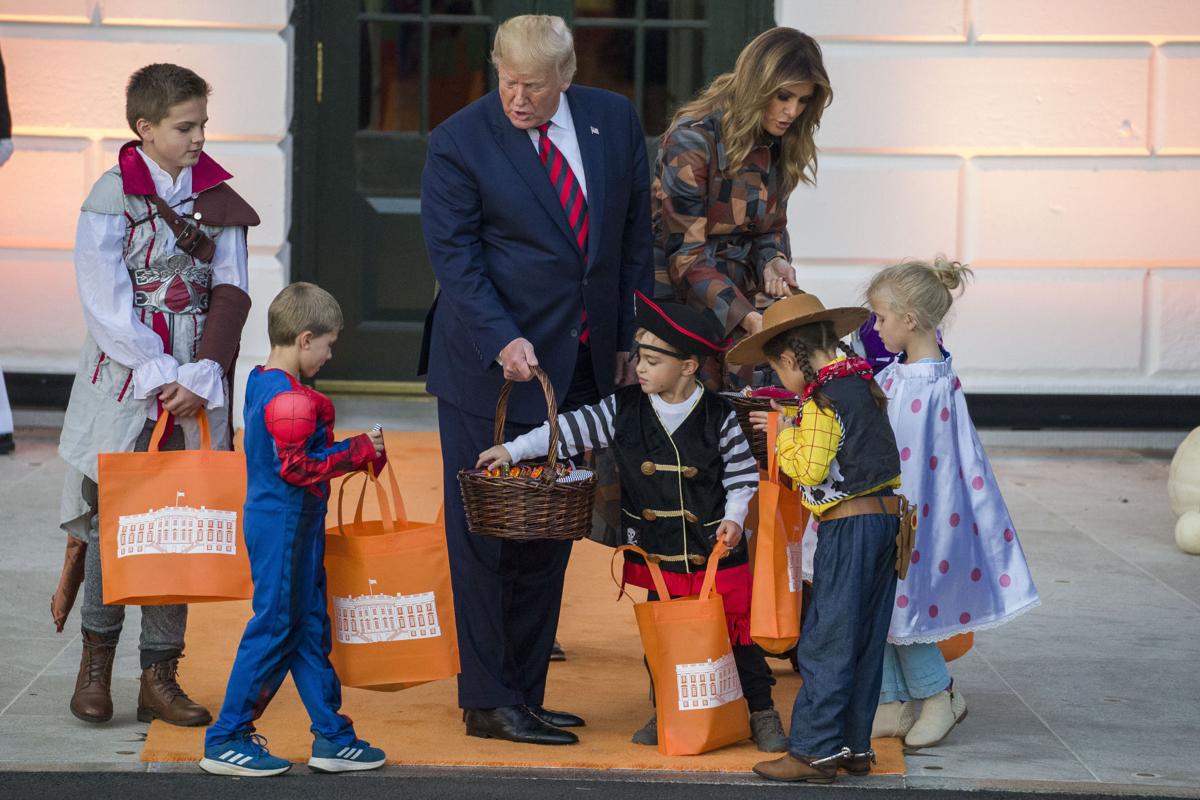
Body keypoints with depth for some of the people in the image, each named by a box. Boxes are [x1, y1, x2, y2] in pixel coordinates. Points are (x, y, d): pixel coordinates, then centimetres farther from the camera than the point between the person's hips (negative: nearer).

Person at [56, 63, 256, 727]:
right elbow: (106, 304, -8)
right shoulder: (112, 197, -2)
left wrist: (199, 378, -9)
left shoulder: (220, 201, 8)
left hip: (196, 389, 3)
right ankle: (96, 660, 14)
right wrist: (159, 375, -15)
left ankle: (161, 676, 7)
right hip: (124, 380, -3)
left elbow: (229, 297, 3)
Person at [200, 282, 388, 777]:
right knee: (273, 628, -3)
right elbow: (299, 467, -23)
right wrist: (360, 451, -14)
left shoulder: (261, 384, 11)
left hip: (294, 526, 11)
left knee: (309, 628, 13)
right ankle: (226, 742, 3)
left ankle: (331, 736, 19)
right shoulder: (290, 399, -20)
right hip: (284, 527, -11)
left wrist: (356, 453, 12)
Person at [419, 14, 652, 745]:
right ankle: (489, 703, 6)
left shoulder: (615, 121, 4)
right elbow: (455, 257, -11)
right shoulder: (459, 143, -9)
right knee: (486, 534, -1)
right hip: (491, 367, -5)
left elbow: (636, 232, 11)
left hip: (582, 365, 5)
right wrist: (504, 341, -23)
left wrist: (632, 335, 8)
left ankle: (525, 695, 17)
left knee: (549, 535, 9)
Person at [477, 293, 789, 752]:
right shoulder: (624, 410, -2)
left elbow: (742, 475, -2)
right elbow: (573, 430, -4)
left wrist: (733, 517, -15)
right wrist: (513, 449, -9)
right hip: (657, 556, 3)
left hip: (716, 553, -3)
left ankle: (763, 713, 17)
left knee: (738, 631, 4)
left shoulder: (719, 417, -8)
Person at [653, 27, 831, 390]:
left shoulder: (781, 147, 2)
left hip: (738, 299, 6)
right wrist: (745, 316, -27)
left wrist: (774, 261, -10)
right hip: (679, 302, -6)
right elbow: (685, 254, -20)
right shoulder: (693, 140, -18)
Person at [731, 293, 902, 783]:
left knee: (826, 641, -5)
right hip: (886, 517, 9)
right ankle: (854, 745, 17)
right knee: (866, 639, 12)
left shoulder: (823, 399, -14)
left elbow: (810, 468, -19)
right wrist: (789, 427, 15)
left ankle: (815, 750, -4)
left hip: (849, 526, -9)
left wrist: (783, 437, -3)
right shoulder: (864, 385, 12)